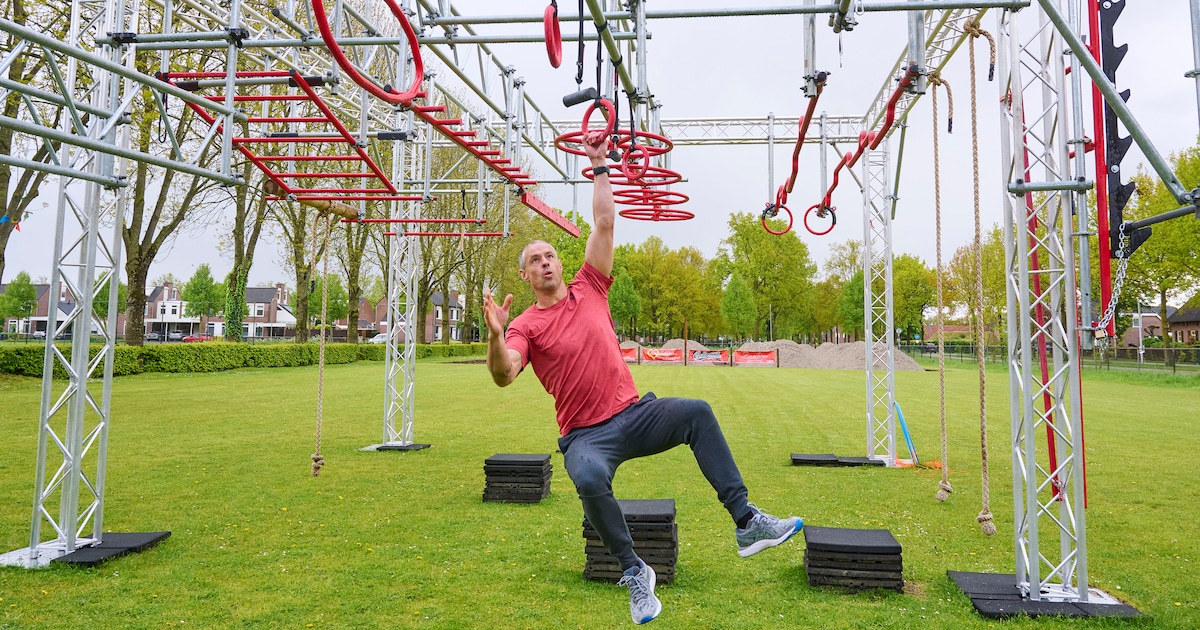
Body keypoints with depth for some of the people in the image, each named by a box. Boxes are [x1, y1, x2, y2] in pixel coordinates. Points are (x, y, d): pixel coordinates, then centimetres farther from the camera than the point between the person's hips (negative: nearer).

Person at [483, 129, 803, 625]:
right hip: (585, 434, -3)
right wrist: (496, 337, -35)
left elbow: (604, 223, 8)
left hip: (634, 413, 4)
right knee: (590, 481, -34)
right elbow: (503, 376, -17)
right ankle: (634, 572, -11)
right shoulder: (526, 326, -1)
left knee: (698, 413, -18)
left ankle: (747, 523, -16)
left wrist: (599, 166, 9)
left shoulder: (589, 289, 9)